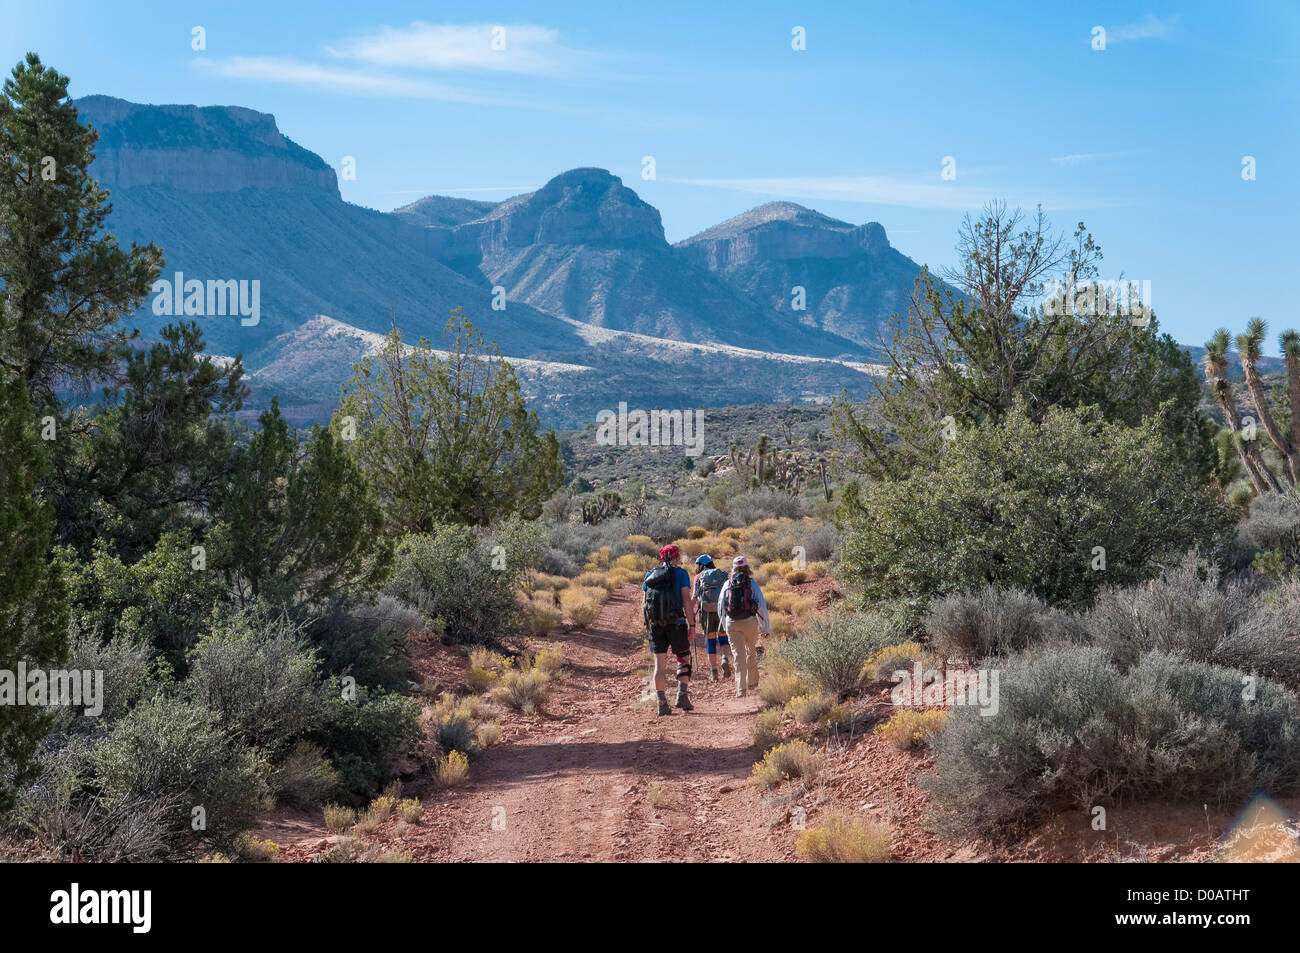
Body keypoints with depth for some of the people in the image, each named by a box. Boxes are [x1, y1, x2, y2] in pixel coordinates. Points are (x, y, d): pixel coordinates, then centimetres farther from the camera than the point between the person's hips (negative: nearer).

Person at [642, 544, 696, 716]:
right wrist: (692, 625, -6)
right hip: (676, 623, -3)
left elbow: (644, 605, 11)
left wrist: (647, 624, 21)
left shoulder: (650, 575, 12)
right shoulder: (680, 573, 0)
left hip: (655, 624, 3)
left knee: (659, 664, 4)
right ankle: (682, 695, 4)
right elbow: (687, 601, -8)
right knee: (683, 659, 14)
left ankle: (662, 703, 0)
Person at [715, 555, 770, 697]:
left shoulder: (727, 584, 5)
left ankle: (741, 688, -10)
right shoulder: (752, 583, 0)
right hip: (750, 621, 0)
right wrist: (766, 628, 3)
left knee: (738, 655, 0)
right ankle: (752, 681, 33)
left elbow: (720, 606, 11)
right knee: (751, 651, 21)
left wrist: (725, 625, 25)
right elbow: (762, 606, -3)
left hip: (731, 623, 1)